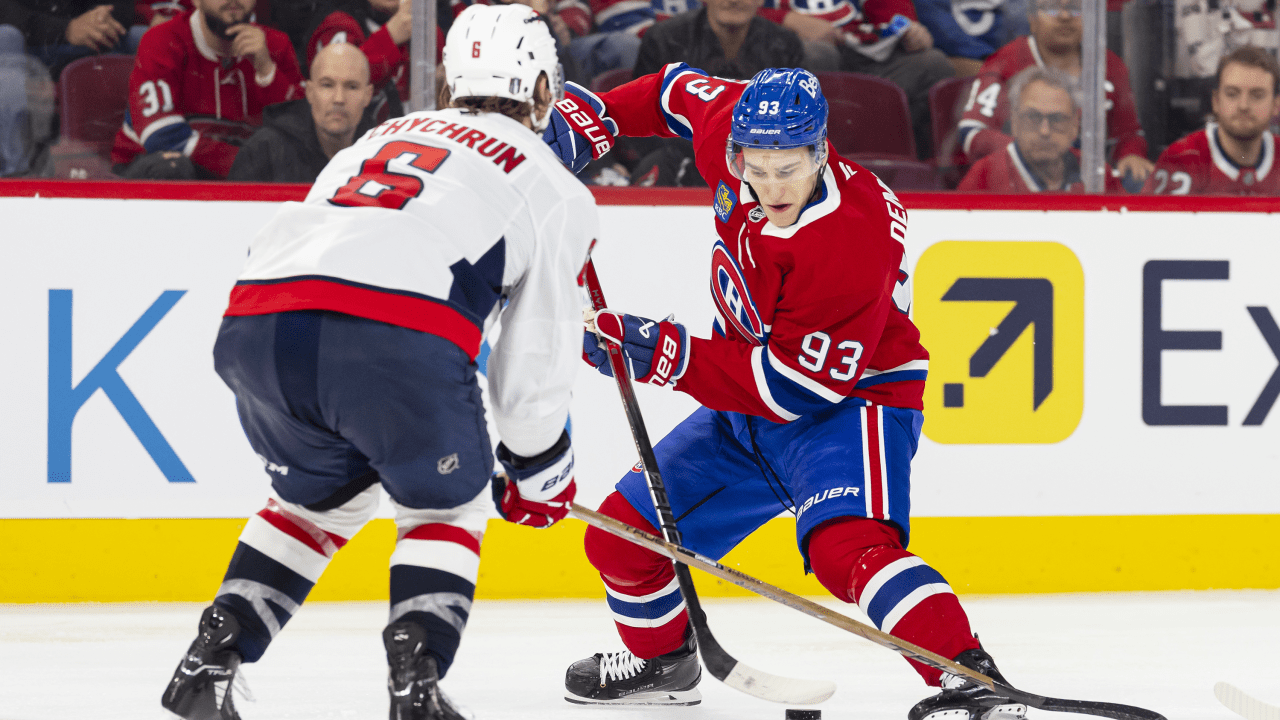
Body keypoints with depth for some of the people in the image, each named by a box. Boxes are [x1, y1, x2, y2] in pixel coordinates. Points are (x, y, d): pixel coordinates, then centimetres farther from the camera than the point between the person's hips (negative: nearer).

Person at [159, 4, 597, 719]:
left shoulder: (376, 139, 38)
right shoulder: (553, 183, 22)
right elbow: (537, 348, 19)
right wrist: (540, 470, 32)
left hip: (256, 323, 5)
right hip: (397, 336, -5)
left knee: (323, 496, 31)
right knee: (447, 504, 21)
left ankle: (211, 659, 19)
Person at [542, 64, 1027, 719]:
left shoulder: (850, 243, -34)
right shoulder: (734, 131, -14)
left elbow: (793, 388, -30)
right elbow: (683, 89, 11)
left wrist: (667, 353, -32)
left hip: (850, 400, -8)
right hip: (746, 405, 8)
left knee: (845, 545, -36)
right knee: (620, 535, 13)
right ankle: (660, 658, 41)